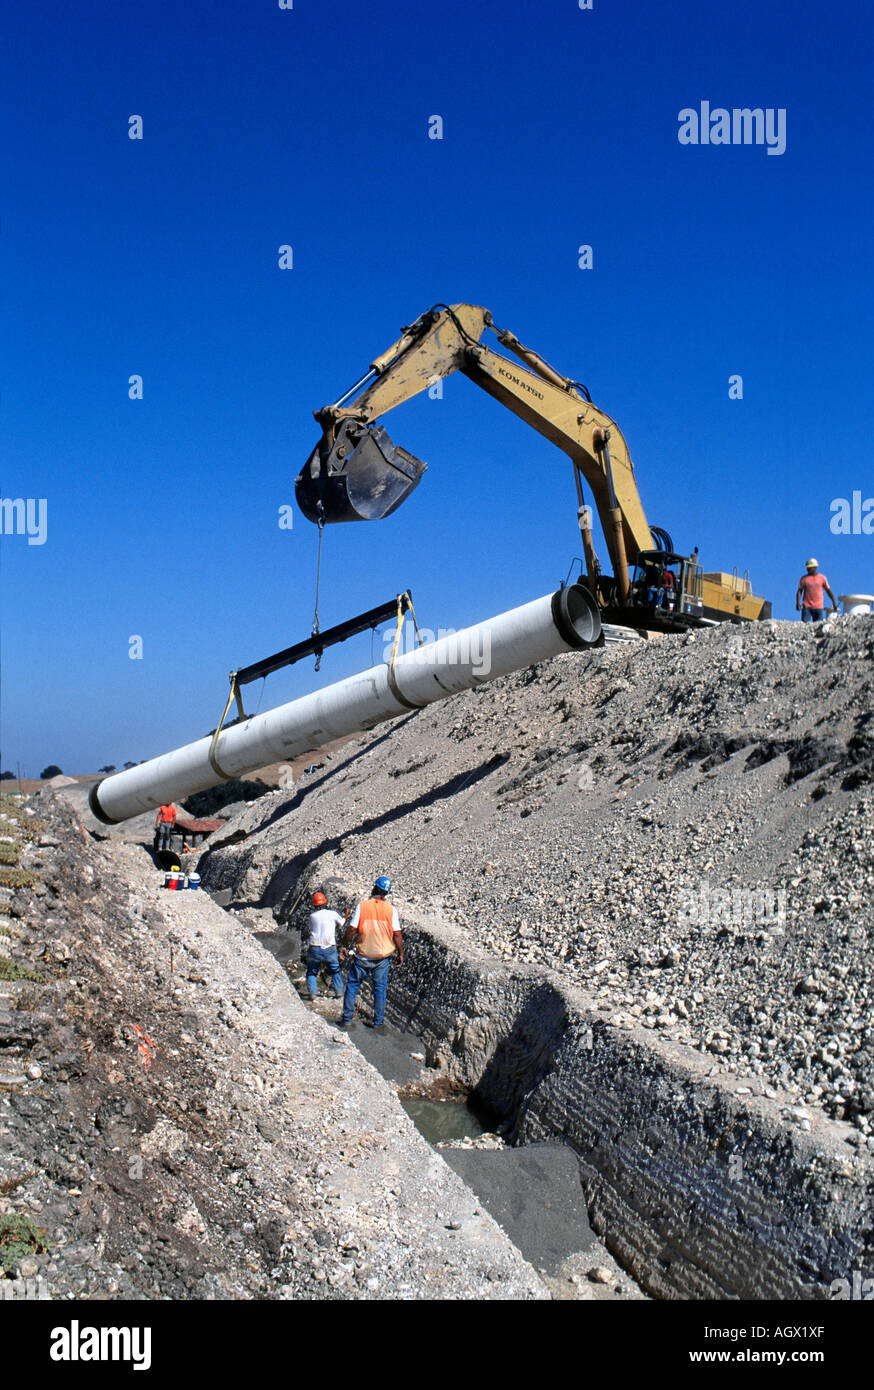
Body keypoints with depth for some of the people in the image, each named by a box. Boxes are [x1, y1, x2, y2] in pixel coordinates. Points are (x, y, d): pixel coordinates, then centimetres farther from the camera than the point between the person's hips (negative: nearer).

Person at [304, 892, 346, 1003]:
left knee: (312, 972, 15)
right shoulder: (333, 914, -2)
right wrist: (346, 915, 39)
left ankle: (312, 993, 1)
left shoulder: (312, 916, 1)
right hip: (329, 949, 0)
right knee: (336, 971, 20)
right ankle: (339, 992, 16)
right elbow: (341, 922, 17)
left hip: (315, 949, 0)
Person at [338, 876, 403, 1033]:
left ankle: (347, 1019, 16)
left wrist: (344, 945, 5)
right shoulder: (391, 910, -6)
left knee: (352, 985, 13)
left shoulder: (362, 906, -10)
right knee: (380, 989, 11)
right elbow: (397, 934, -4)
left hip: (362, 955, -1)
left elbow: (351, 929, -10)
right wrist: (400, 954, 7)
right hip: (383, 956, 1)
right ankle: (379, 1023, 12)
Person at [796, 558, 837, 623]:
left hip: (819, 607, 1)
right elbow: (799, 591, 2)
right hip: (806, 606, -1)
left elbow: (828, 590, 11)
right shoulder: (804, 578, 5)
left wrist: (834, 603, 8)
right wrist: (798, 603, -12)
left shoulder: (822, 578, 8)